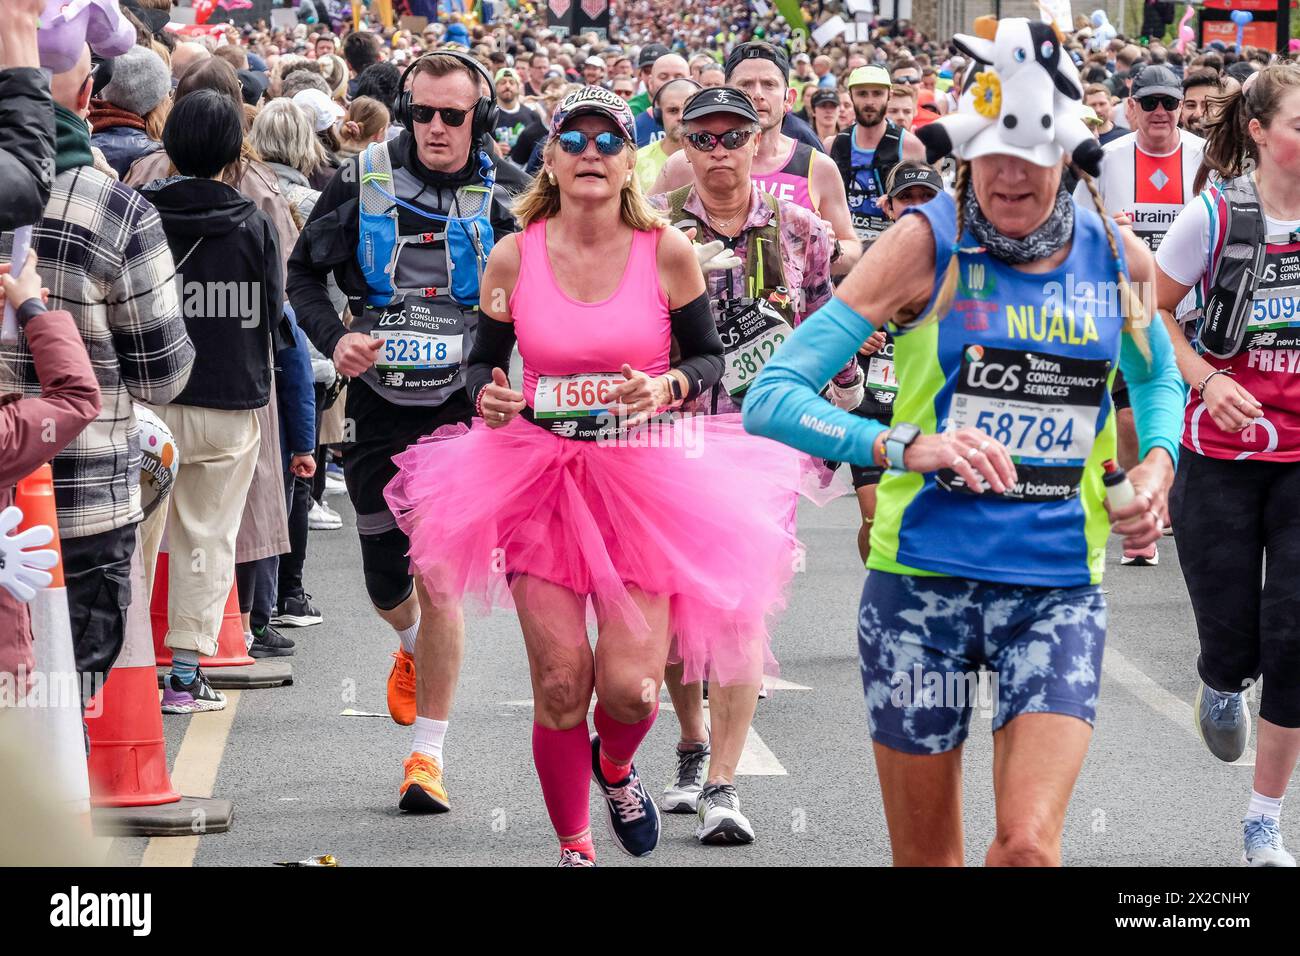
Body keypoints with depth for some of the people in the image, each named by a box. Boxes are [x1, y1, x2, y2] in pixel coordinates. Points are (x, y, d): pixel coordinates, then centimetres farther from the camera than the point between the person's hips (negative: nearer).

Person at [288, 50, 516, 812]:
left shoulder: (498, 206, -2)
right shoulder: (363, 186, -1)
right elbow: (304, 271, 8)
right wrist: (334, 338, -9)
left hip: (459, 408, -2)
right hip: (378, 406, 2)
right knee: (387, 582, 12)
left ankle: (429, 753, -1)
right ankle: (415, 646, 49)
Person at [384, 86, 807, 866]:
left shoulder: (667, 251, -4)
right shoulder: (514, 258, -1)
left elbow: (709, 358, 3)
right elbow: (484, 361, 9)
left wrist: (668, 388, -17)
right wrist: (486, 399, -13)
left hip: (643, 480, -1)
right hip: (539, 478, 1)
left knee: (630, 687, -8)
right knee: (560, 685, -3)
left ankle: (614, 769, 30)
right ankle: (573, 847, 19)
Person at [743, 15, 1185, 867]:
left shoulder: (1115, 255, 3)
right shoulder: (928, 243, -8)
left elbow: (1159, 379, 25)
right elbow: (770, 398, -13)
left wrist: (1157, 462, 3)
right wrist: (905, 448, -28)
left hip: (1058, 588, 1)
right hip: (925, 576, -1)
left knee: (1029, 844, -15)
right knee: (926, 857, 9)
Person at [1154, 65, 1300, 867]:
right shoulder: (1216, 215, -9)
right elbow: (1153, 311, 3)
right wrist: (1207, 380, -11)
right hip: (1222, 455, -1)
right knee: (1233, 641, 2)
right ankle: (1222, 685, 43)